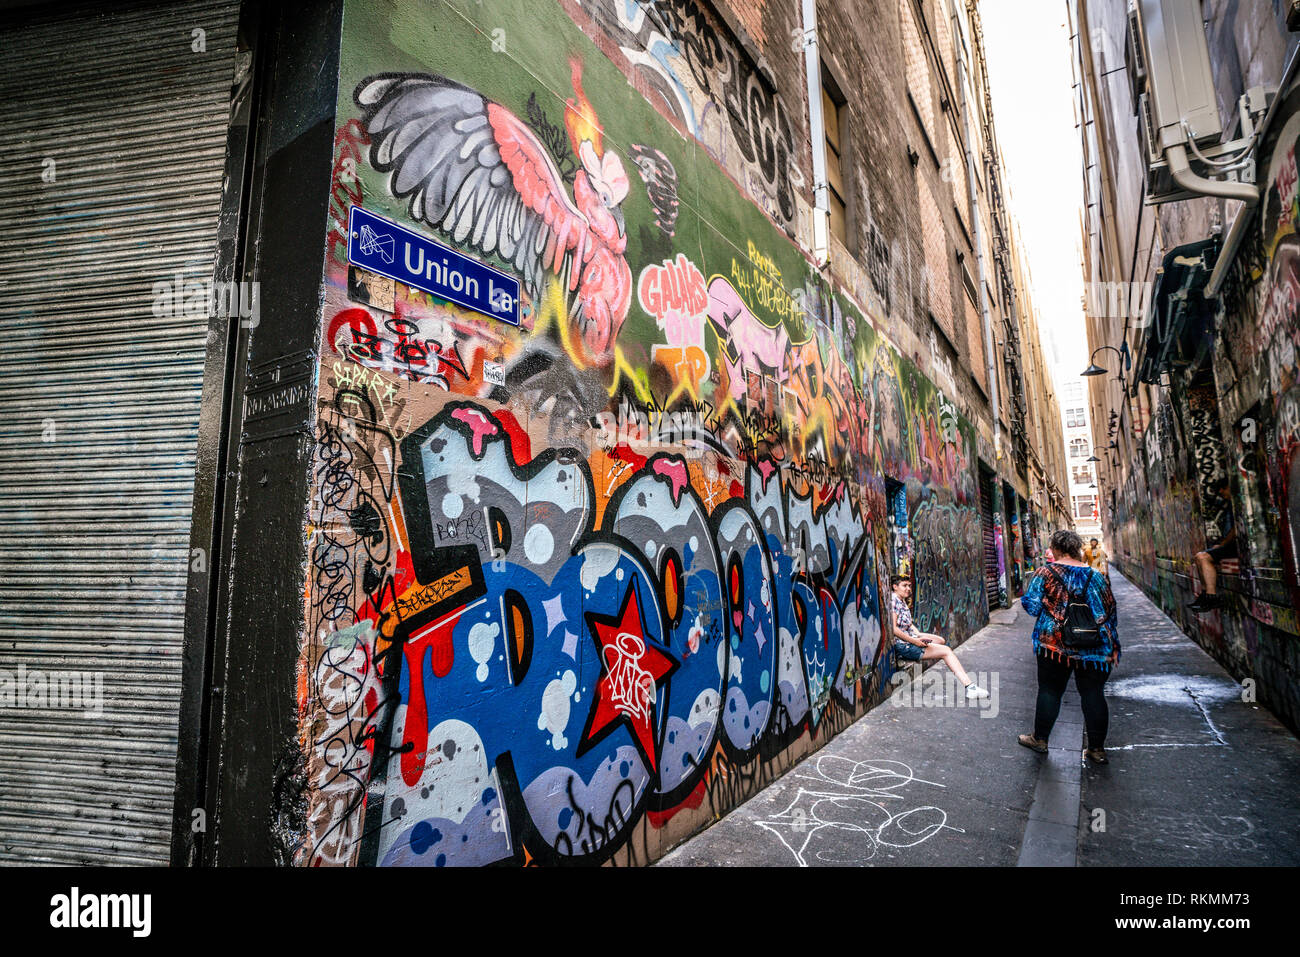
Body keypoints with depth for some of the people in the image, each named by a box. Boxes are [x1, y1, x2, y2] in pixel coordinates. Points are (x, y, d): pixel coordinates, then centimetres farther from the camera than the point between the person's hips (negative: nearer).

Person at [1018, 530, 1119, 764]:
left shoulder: (1046, 573, -7)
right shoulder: (1095, 577, 2)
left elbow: (1031, 605, -8)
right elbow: (1110, 613, 6)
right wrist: (1113, 647, 15)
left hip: (1055, 645, -2)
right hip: (1094, 648, 2)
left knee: (1050, 690, 9)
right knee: (1093, 694, 10)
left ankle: (1040, 738, 21)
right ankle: (1097, 748, 17)